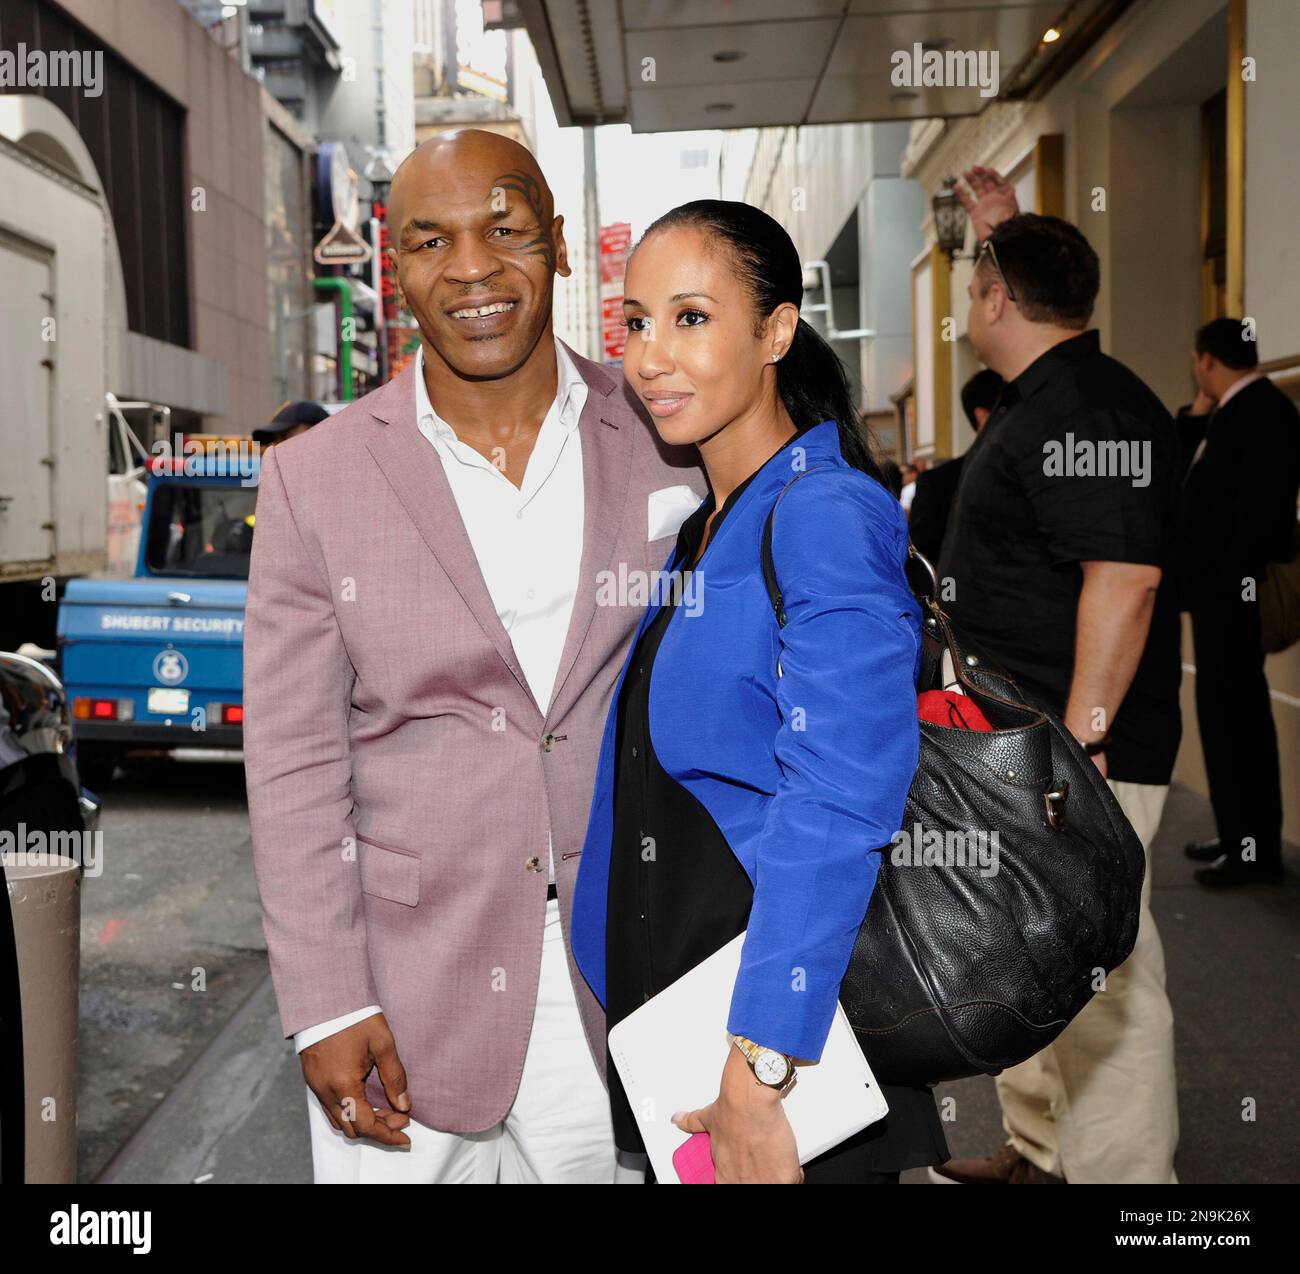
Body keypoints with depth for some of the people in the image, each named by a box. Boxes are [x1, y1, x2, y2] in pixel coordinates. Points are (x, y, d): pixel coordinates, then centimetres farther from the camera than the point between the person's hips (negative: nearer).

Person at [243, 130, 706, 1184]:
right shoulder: (317, 477, -5)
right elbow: (295, 765, -3)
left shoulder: (663, 443, -2)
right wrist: (326, 1009, -6)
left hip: (617, 981, 1)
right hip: (407, 982, -1)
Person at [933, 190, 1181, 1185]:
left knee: (1097, 982, -4)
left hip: (1077, 753, -11)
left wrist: (1080, 742, -27)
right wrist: (1004, 231, 46)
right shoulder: (1044, 395, 13)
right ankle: (1040, 1154, 36)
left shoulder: (1088, 409, -19)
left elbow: (1125, 578, -26)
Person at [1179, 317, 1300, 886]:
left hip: (1234, 591, -10)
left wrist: (1242, 586, -24)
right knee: (1226, 712, 15)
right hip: (1215, 589, 10)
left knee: (1234, 714, -5)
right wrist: (1198, 413, 9)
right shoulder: (1231, 411, 16)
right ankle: (1239, 834, 24)